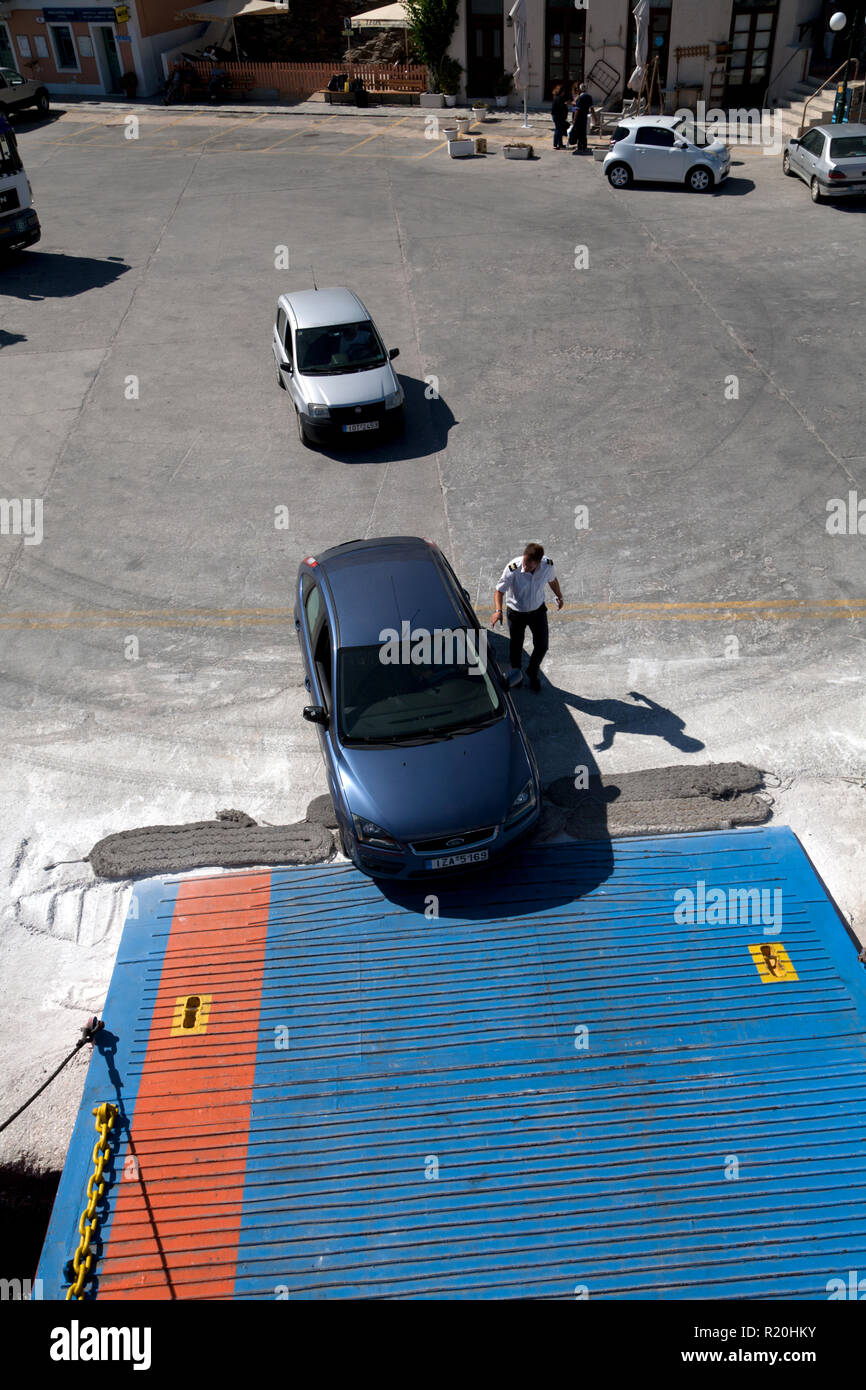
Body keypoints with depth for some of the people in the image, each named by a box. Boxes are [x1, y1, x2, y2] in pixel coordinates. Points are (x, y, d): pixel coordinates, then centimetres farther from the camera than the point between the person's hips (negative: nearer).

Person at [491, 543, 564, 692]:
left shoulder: (547, 565, -22)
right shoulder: (513, 568, -31)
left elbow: (552, 580, 1)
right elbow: (500, 590, -21)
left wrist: (559, 597, 19)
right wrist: (498, 610, -38)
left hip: (538, 610, 2)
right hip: (516, 612, -2)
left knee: (542, 646, 9)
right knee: (516, 646, 13)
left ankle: (532, 674, 39)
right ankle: (516, 673, 45)